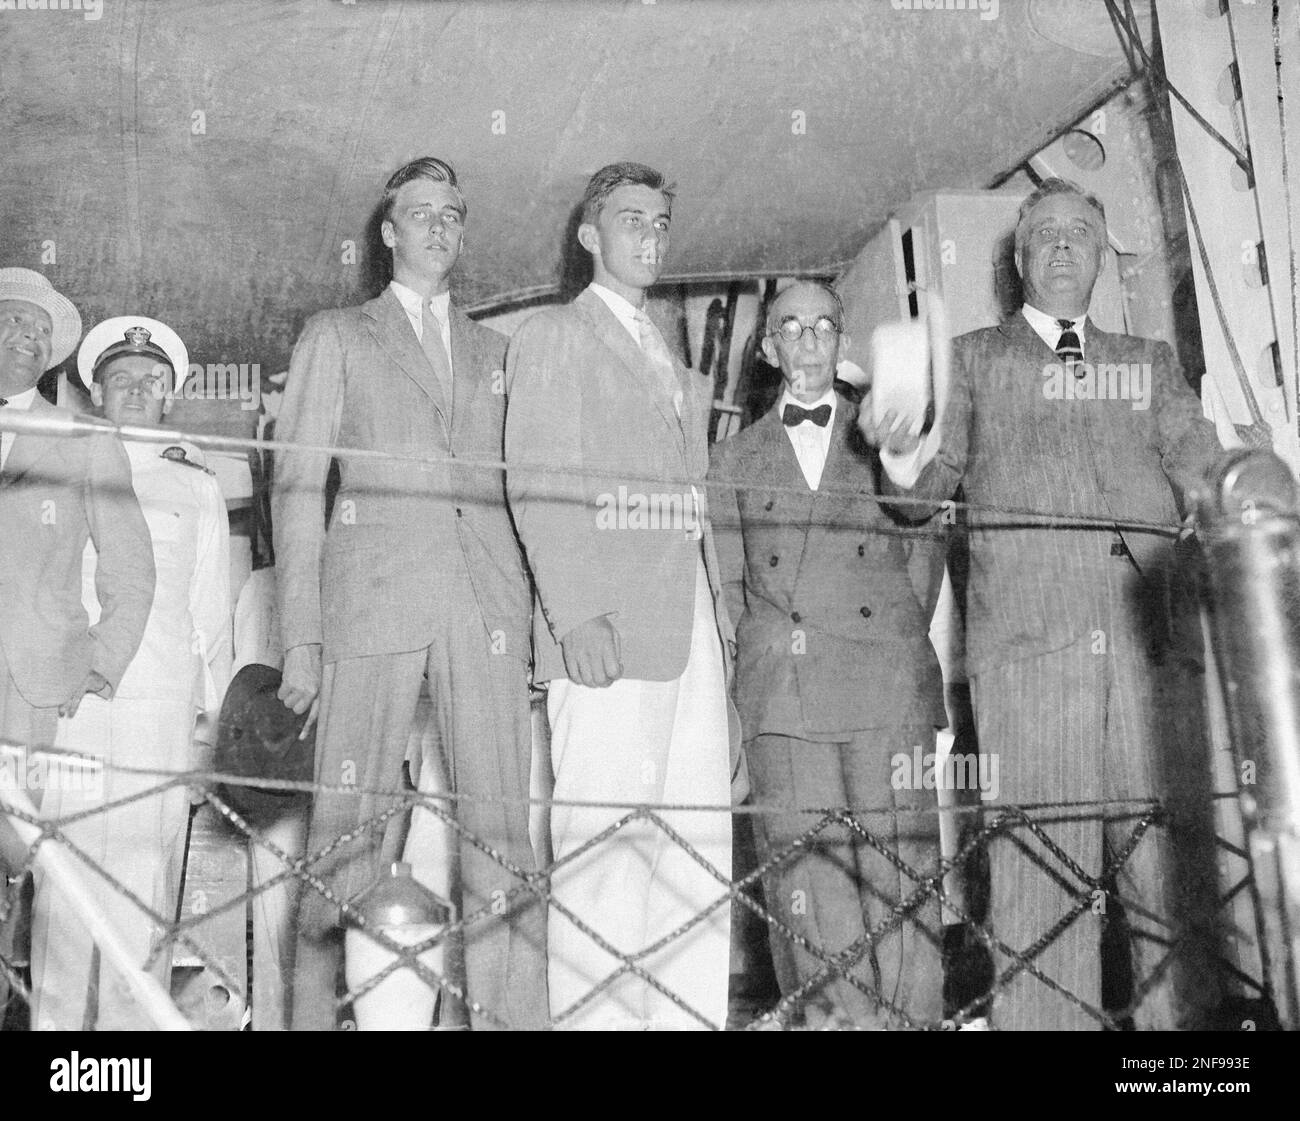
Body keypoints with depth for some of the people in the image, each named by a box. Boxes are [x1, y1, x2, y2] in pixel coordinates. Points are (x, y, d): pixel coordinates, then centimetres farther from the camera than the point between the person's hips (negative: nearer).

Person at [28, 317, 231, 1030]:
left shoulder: (194, 486, 15)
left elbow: (212, 614, 15)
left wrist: (214, 716, 10)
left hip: (160, 705, 0)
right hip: (66, 699, 0)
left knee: (143, 887, -4)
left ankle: (130, 1020, 2)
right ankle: (58, 1021, 5)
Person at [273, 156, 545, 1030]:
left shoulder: (495, 350, 23)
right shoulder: (336, 337, 15)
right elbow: (298, 487, 7)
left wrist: (535, 615, 5)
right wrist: (299, 637, -3)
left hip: (488, 605, 2)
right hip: (372, 598, -2)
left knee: (501, 827, -5)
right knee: (349, 823, -5)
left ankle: (513, 1014, -2)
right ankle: (317, 1008, 4)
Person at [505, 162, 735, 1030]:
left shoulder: (673, 356, 25)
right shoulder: (552, 338, 4)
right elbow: (536, 485, -6)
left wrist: (720, 614, 12)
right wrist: (574, 614, -17)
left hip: (692, 617, 7)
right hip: (610, 620, -7)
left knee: (702, 834, 4)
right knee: (602, 840, -10)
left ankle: (690, 1013, 10)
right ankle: (594, 1012, -5)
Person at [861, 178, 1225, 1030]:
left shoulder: (1149, 362, 25)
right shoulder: (974, 357, 20)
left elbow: (1202, 470, 13)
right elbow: (934, 485, 13)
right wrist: (904, 468, -9)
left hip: (1150, 615, 2)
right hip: (1027, 620, -2)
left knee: (1171, 849, -4)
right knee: (1042, 848, -8)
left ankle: (1188, 1016, 1)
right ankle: (1045, 1017, -5)